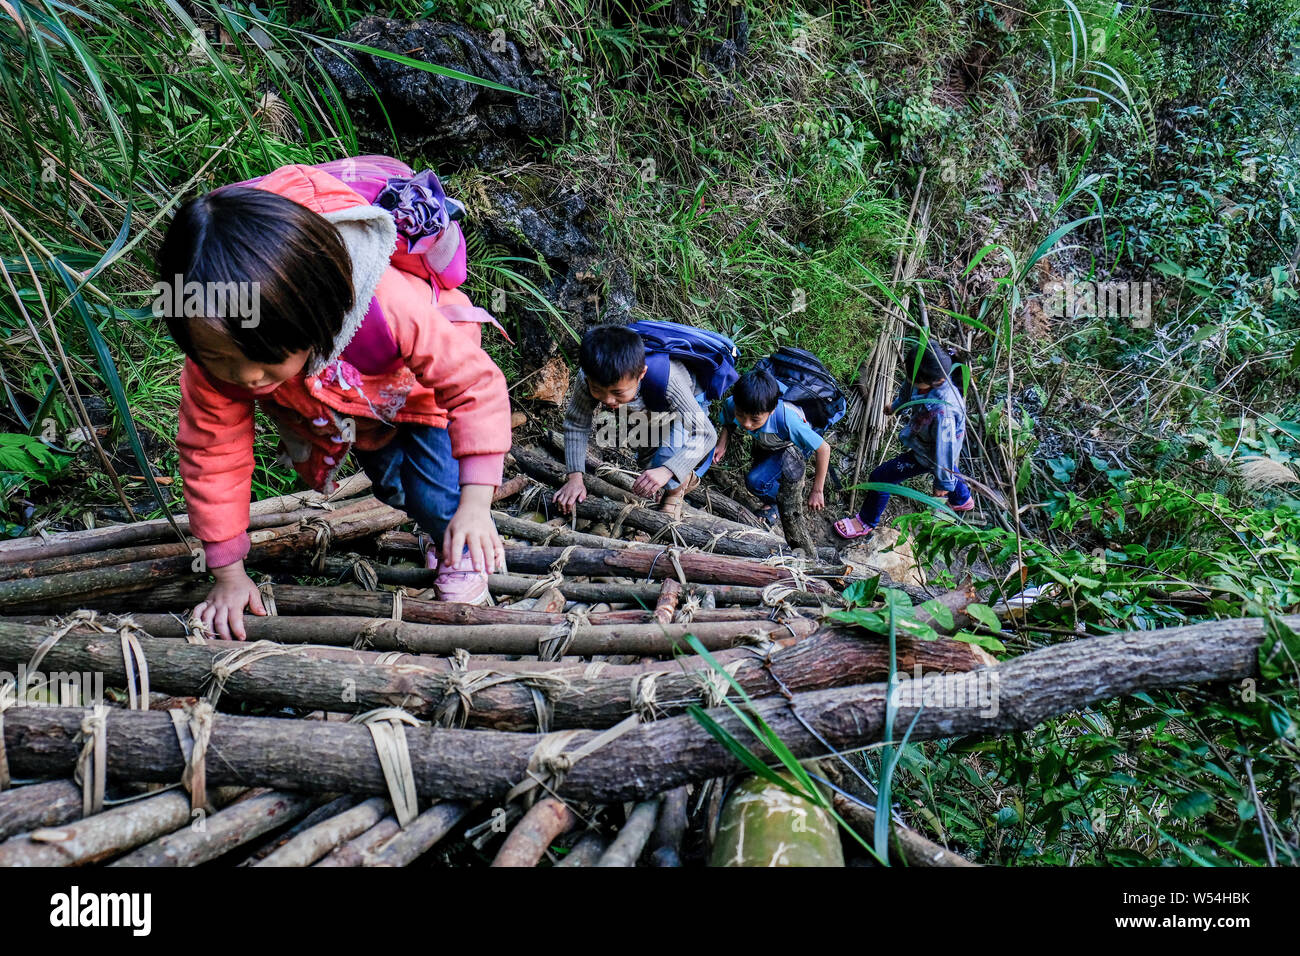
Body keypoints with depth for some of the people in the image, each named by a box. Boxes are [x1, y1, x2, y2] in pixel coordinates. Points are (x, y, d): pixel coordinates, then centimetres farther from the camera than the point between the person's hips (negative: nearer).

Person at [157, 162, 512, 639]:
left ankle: (464, 557, 18)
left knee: (435, 493, -15)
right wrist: (229, 575, -17)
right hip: (351, 408, 4)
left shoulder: (393, 311, -50)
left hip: (421, 386, -3)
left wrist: (475, 504, -44)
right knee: (392, 487, 13)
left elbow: (477, 386, -38)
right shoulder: (215, 356, -37)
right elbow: (212, 455, -23)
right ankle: (441, 533, 46)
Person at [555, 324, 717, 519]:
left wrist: (666, 471, -58)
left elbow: (706, 434, -45)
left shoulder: (666, 377, -48)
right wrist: (575, 477, -26)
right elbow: (576, 424, -19)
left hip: (687, 404, -5)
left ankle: (675, 490, 6)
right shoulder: (590, 378, -37)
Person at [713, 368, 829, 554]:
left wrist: (817, 491, -27)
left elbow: (824, 448, -34)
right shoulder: (731, 405, -34)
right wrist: (722, 444, -26)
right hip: (764, 444, 5)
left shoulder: (786, 419, -46)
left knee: (755, 481, -24)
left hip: (793, 447, -5)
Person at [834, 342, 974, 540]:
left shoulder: (941, 412, -47)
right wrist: (896, 406, 24)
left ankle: (867, 522, 30)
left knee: (880, 479, 2)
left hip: (926, 454, -8)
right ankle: (962, 499, 70)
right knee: (947, 467, 39)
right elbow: (908, 390, 1)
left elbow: (944, 448, -33)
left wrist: (943, 482, -17)